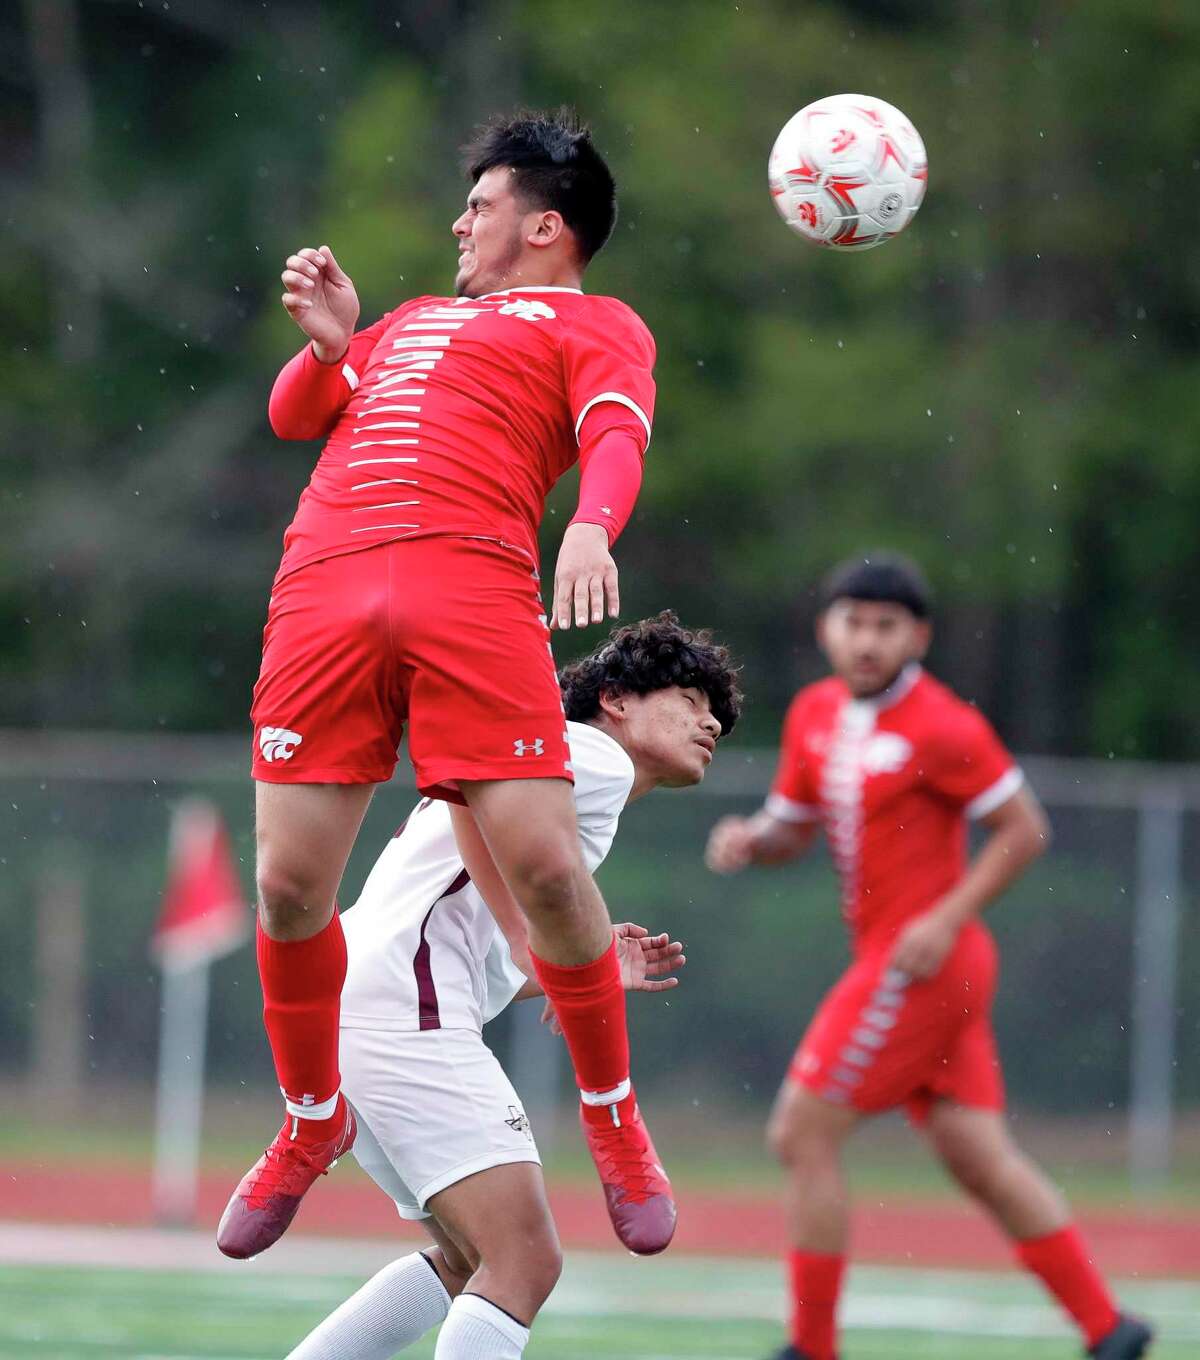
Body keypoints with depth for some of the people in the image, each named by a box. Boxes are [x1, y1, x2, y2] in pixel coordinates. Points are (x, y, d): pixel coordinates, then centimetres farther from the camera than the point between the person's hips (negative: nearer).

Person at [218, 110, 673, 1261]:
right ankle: (311, 1122, 19)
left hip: (472, 584, -4)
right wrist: (326, 344, 11)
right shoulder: (415, 320, 36)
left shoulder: (592, 325, 18)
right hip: (324, 590, 4)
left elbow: (616, 435, -1)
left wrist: (590, 528, -23)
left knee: (543, 864, -14)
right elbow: (296, 416, 33)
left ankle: (612, 1119, 8)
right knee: (289, 883, -4)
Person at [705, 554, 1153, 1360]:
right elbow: (793, 828, 19)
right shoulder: (816, 714, 10)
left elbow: (1025, 831, -11)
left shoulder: (941, 727, -14)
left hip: (922, 962, -8)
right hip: (888, 960, 8)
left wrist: (946, 919, -19)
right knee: (979, 1157, 7)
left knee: (803, 1135, -7)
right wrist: (749, 840, -4)